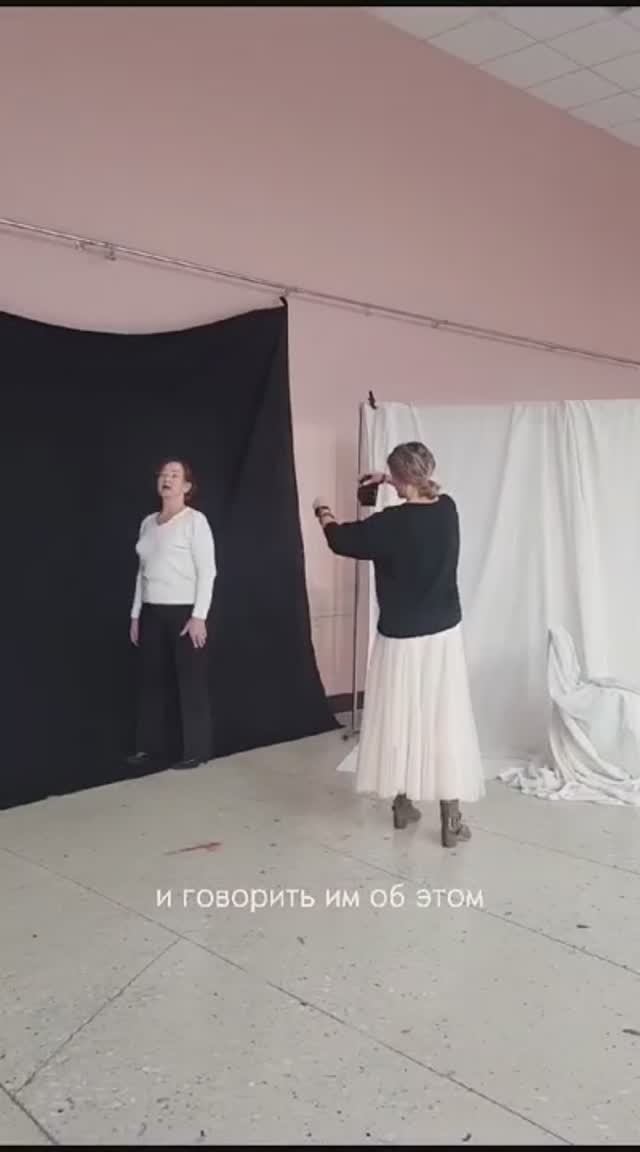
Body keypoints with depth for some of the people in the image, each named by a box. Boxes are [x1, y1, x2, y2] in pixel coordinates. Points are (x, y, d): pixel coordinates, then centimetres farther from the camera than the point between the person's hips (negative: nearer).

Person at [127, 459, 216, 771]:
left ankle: (197, 750, 8)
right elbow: (142, 571, 17)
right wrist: (136, 614, 13)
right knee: (151, 681, 9)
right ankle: (150, 746, 20)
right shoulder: (148, 523, 13)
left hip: (185, 612, -6)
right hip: (152, 613, 6)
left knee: (191, 682, -1)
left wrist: (199, 616, -17)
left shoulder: (195, 520, -6)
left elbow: (207, 571, -11)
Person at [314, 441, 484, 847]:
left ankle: (403, 804, 26)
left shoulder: (391, 524, -16)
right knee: (445, 723, 4)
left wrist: (323, 511, 20)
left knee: (401, 721, 12)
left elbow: (341, 540, 1)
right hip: (444, 634, 3)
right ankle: (451, 818, 7)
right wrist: (392, 484, 31)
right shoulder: (447, 509, -3)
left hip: (401, 639, -3)